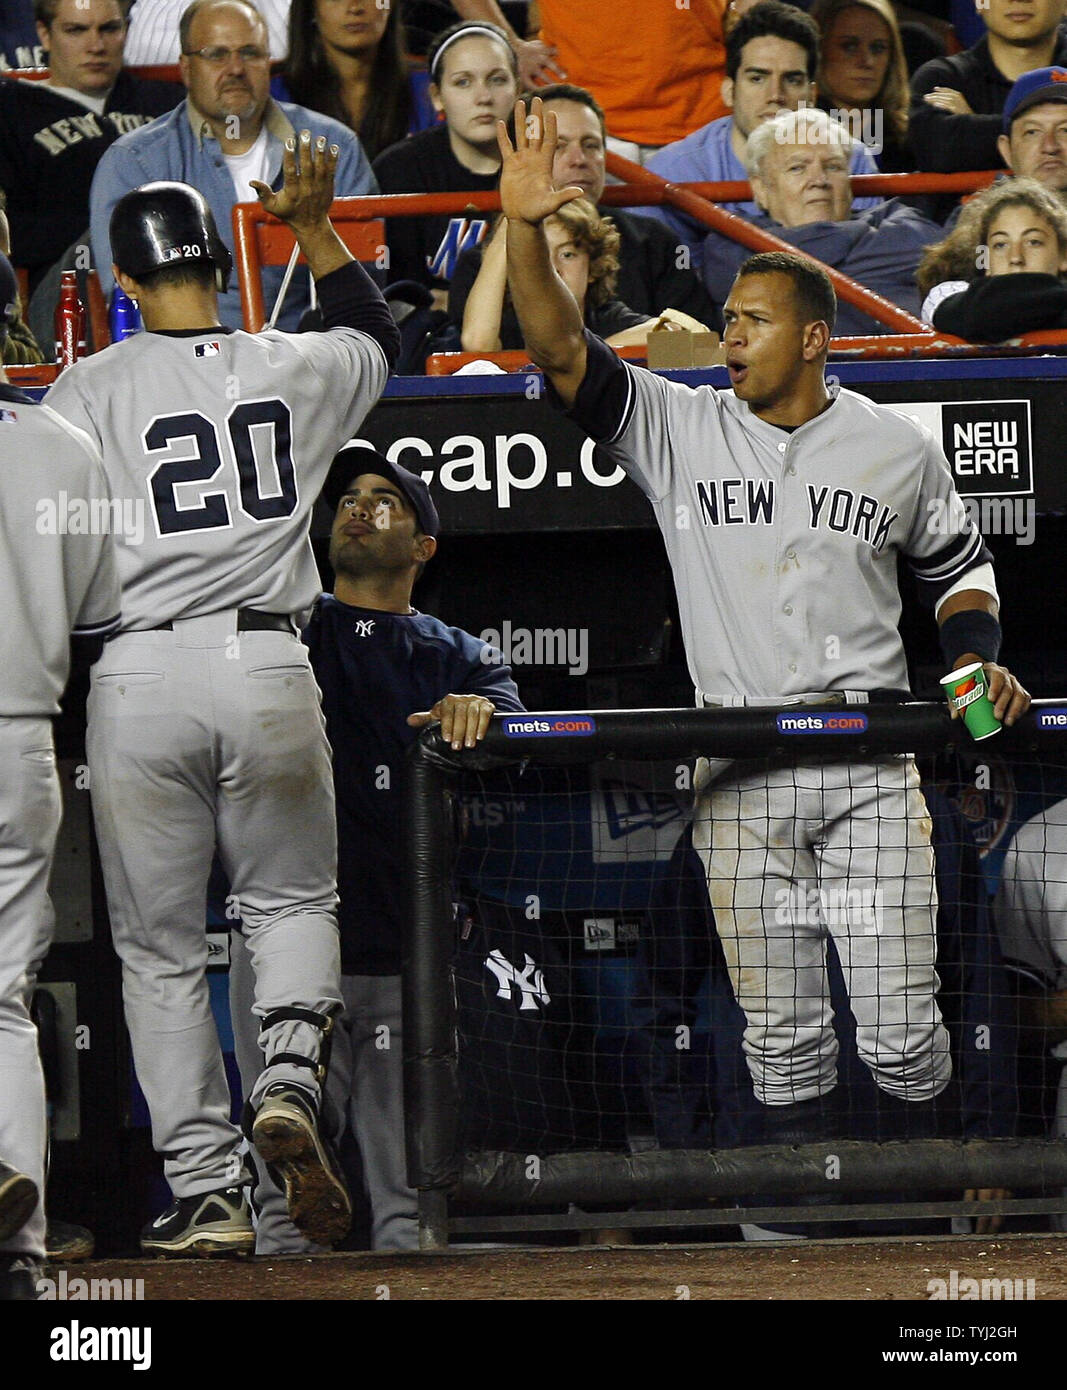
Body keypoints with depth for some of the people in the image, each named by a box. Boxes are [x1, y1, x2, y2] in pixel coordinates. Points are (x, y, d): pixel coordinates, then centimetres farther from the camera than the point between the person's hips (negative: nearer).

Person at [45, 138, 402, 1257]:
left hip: (136, 674, -2)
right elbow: (376, 335, 29)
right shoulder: (294, 370, 6)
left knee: (158, 949, 7)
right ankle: (289, 1084, -8)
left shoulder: (89, 391, -2)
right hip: (267, 667, 2)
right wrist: (314, 227, 34)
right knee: (293, 899, 20)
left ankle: (207, 1193, 4)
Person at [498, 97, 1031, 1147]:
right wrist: (523, 228, -19)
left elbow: (958, 569, 21)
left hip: (870, 766, -1)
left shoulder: (897, 448, 7)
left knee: (900, 1032, -5)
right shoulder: (680, 429, 5)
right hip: (740, 781, 1)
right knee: (780, 1033, 2)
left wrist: (977, 660, 3)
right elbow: (562, 352, -6)